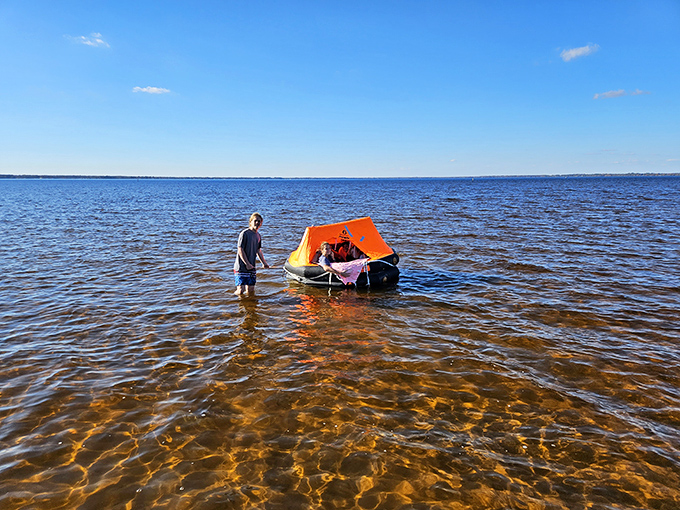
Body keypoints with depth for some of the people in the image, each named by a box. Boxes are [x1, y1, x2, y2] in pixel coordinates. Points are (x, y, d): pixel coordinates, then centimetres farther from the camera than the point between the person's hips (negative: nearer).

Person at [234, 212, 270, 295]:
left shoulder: (258, 236, 11)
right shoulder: (244, 234, -12)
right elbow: (240, 250, -15)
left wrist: (264, 263, 12)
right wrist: (247, 264, -17)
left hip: (251, 267, 7)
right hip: (241, 267, -7)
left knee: (251, 290, 6)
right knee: (241, 291, -12)